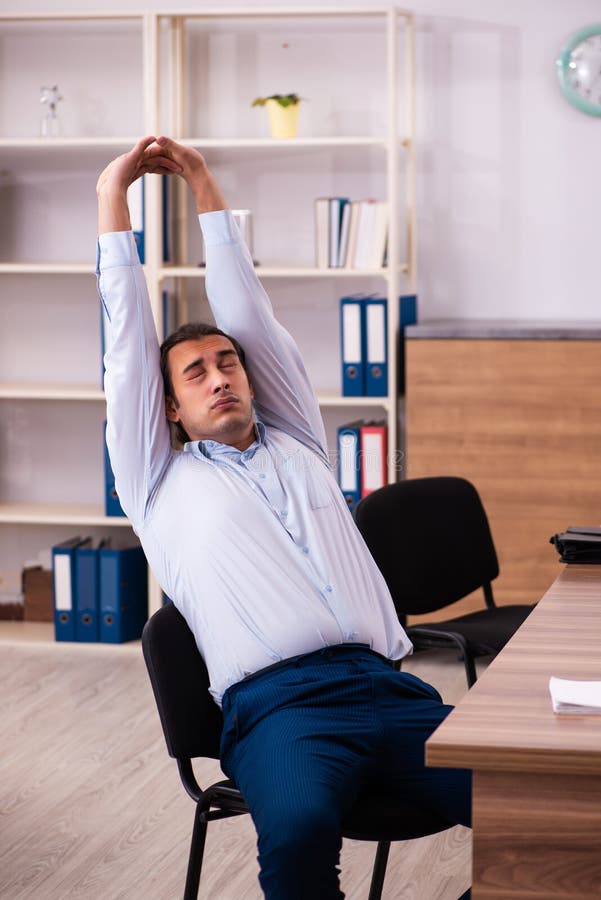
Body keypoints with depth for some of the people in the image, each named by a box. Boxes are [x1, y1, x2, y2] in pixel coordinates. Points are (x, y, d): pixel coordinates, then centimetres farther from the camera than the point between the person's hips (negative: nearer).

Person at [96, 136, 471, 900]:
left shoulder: (297, 448, 28)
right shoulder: (162, 481, 20)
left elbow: (249, 314, 27)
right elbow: (128, 338, 20)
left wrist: (206, 191, 31)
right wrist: (113, 195, 23)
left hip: (387, 688, 4)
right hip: (279, 702, -3)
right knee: (299, 831, -38)